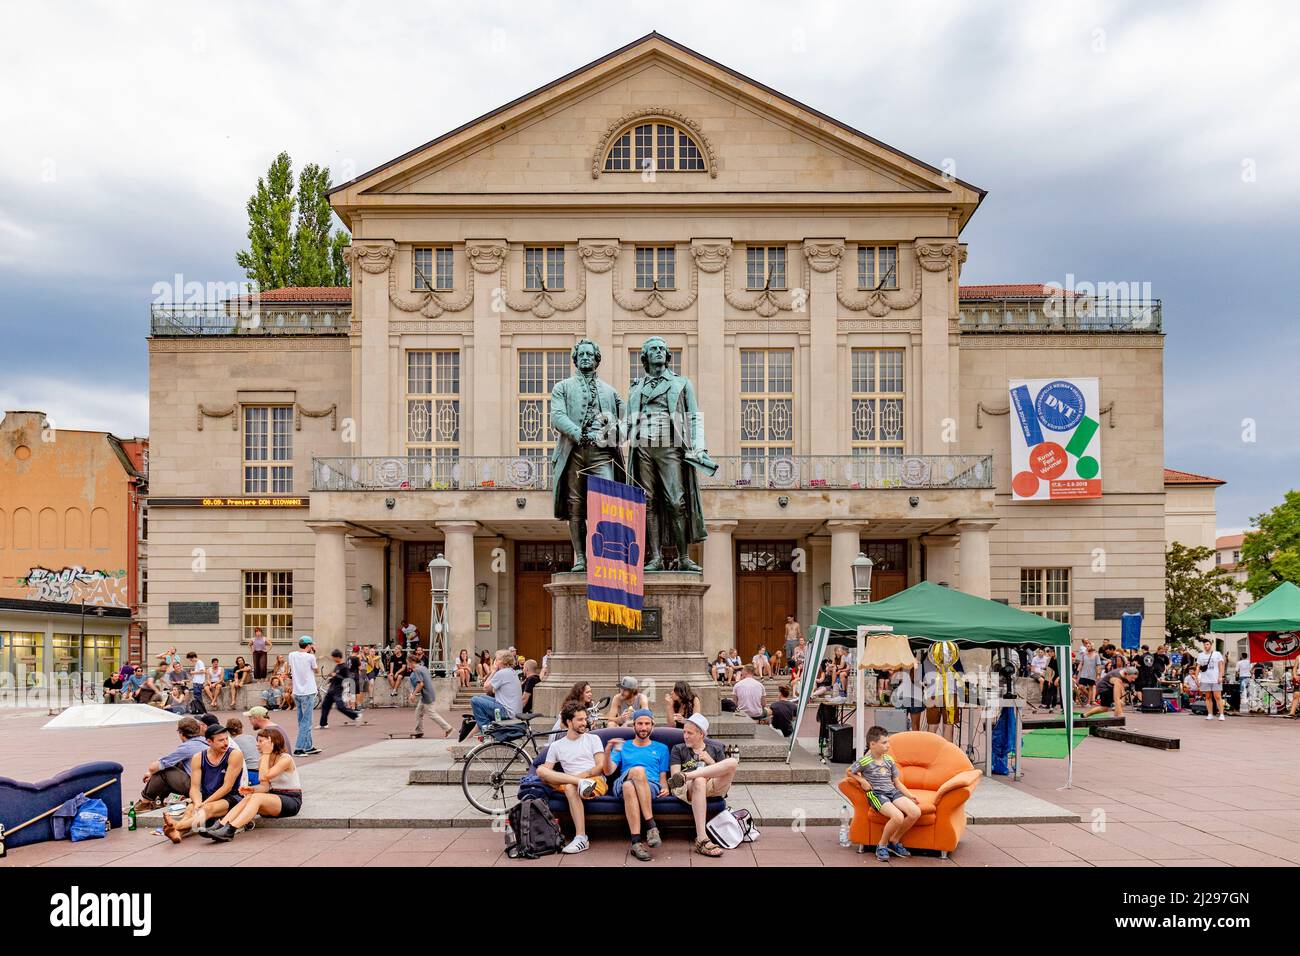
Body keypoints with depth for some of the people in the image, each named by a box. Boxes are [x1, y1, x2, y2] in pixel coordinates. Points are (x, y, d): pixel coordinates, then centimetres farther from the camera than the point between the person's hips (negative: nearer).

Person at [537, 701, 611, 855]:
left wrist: (584, 774, -15)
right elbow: (546, 772, 7)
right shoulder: (556, 746, 17)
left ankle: (581, 838, -39)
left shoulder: (593, 739, 14)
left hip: (597, 781, -2)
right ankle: (581, 783, -34)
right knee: (540, 769, -20)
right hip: (567, 783, 2)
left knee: (570, 787, -37)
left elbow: (601, 767, 4)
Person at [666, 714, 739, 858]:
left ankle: (686, 776, -32)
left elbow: (726, 774, 19)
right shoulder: (678, 749, 22)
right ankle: (702, 840, -50)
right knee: (699, 781, -42)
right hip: (688, 788, -2)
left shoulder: (715, 747, 26)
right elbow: (675, 775, 8)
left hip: (714, 788, 2)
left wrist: (710, 762, 3)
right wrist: (704, 774, -7)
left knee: (733, 762, -27)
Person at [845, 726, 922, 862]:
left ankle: (894, 841, 3)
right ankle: (882, 846, -6)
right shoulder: (865, 761, -6)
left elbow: (897, 782, 17)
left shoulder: (889, 759, 12)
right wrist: (862, 781, -6)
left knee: (916, 812, -19)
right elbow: (849, 771, 9)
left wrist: (910, 796, 6)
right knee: (898, 817, -32)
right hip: (876, 794, -6)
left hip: (893, 791, 6)